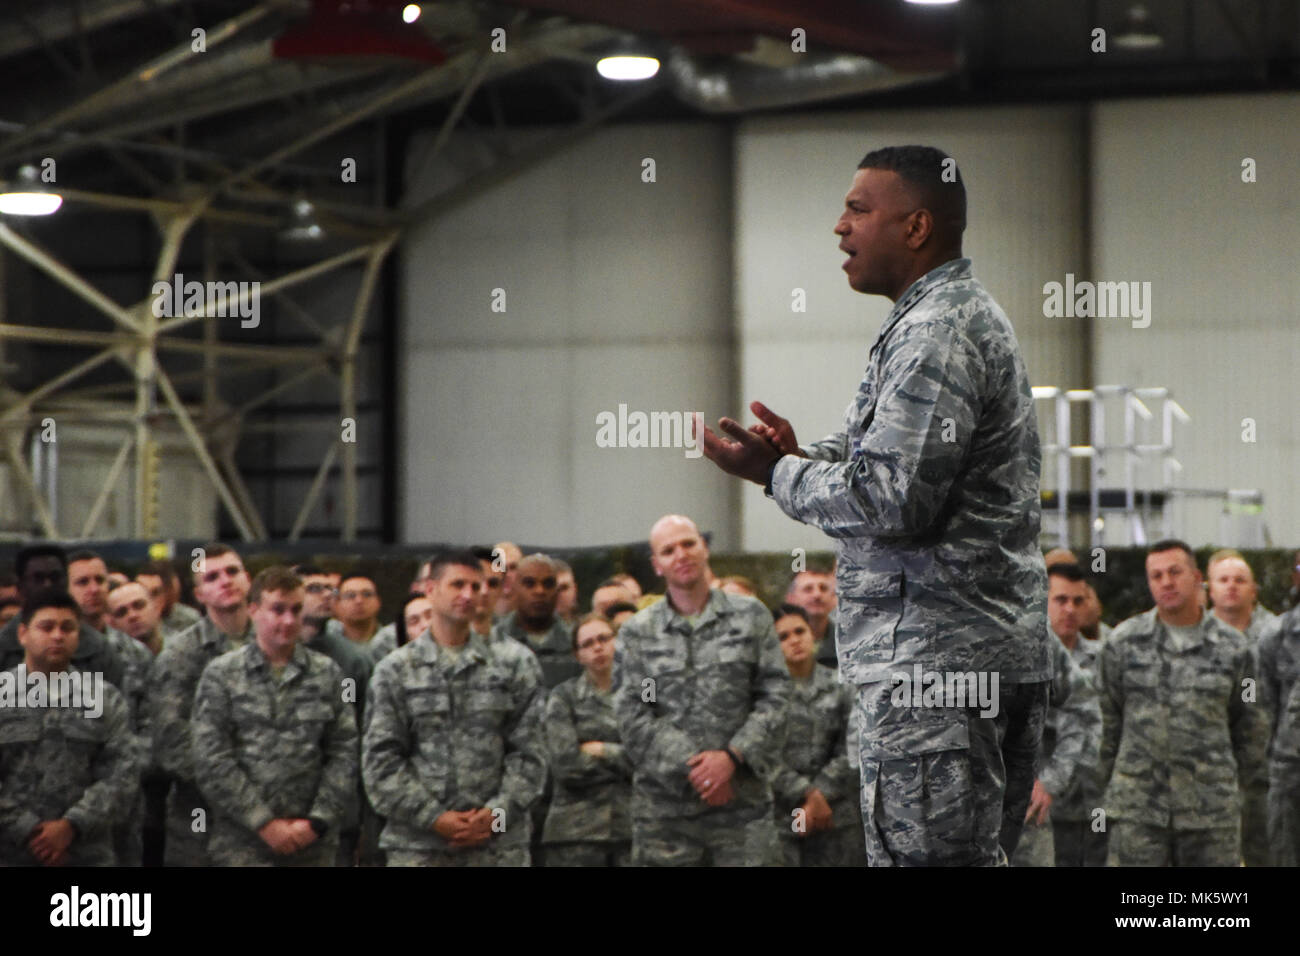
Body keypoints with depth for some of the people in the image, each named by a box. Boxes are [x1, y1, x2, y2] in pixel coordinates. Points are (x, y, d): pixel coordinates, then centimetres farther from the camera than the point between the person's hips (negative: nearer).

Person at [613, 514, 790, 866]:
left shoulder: (751, 617, 9)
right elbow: (633, 718, -1)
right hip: (664, 807, 0)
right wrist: (693, 768, -12)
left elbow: (775, 697, 3)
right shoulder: (637, 633, 9)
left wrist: (733, 757, -12)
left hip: (743, 799, 0)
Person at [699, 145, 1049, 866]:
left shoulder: (933, 333, -14)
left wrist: (777, 474, -8)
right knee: (976, 857, 12)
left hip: (936, 661, -11)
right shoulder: (968, 314, 21)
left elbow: (893, 502, -21)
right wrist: (800, 457, 10)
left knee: (920, 855, -10)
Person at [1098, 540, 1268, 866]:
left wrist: (1255, 800, 13)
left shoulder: (1233, 648, 6)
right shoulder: (1123, 643, 5)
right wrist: (1102, 791, 8)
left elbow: (1251, 728, 13)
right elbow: (1105, 719, 10)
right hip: (1137, 808, -1)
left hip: (1211, 811, 1)